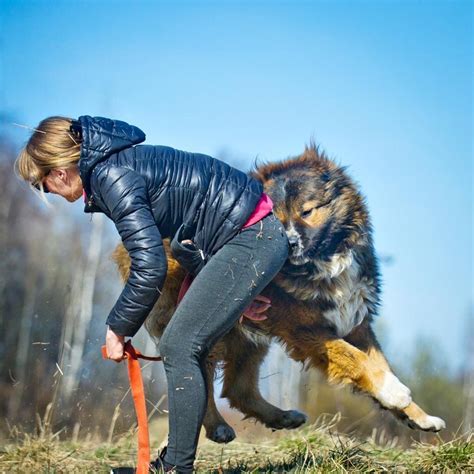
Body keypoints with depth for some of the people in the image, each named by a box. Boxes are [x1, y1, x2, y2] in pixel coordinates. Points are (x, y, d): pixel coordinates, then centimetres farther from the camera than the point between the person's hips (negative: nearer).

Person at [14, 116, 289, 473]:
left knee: (179, 347, -9)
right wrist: (234, 293, 19)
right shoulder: (120, 163, 14)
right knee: (186, 348, 11)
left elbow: (150, 267, -23)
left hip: (250, 238, -10)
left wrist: (117, 329, -9)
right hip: (253, 236, 10)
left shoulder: (110, 176, -17)